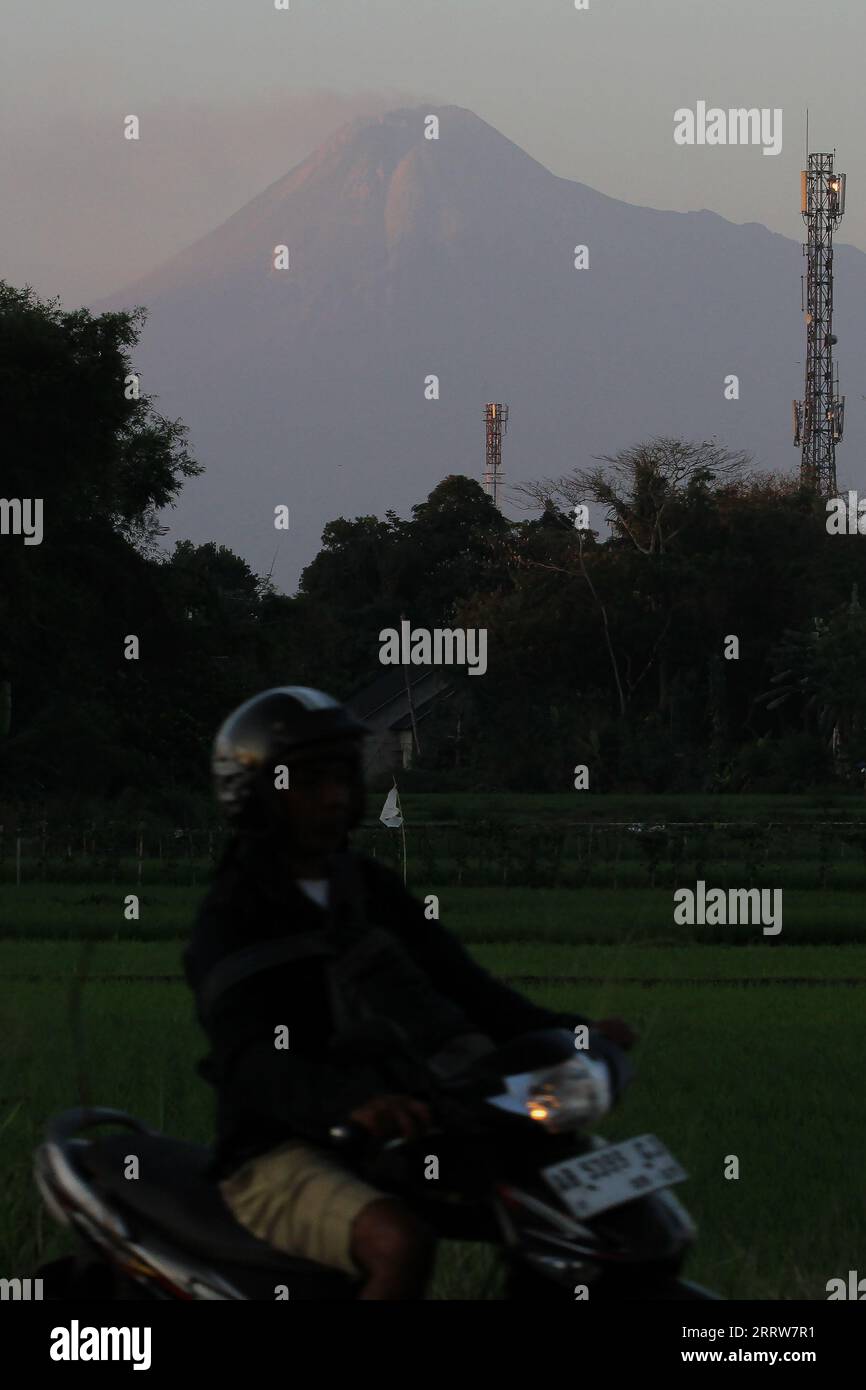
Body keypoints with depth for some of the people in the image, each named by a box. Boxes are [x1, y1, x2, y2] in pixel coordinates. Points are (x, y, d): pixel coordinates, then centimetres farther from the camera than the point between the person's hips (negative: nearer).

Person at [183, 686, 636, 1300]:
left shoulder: (370, 887, 14)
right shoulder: (230, 920, -10)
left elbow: (459, 983, 8)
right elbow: (250, 1059, -25)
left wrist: (570, 1034, -9)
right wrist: (351, 1103, -45)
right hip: (277, 1156, -8)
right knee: (402, 1241, -36)